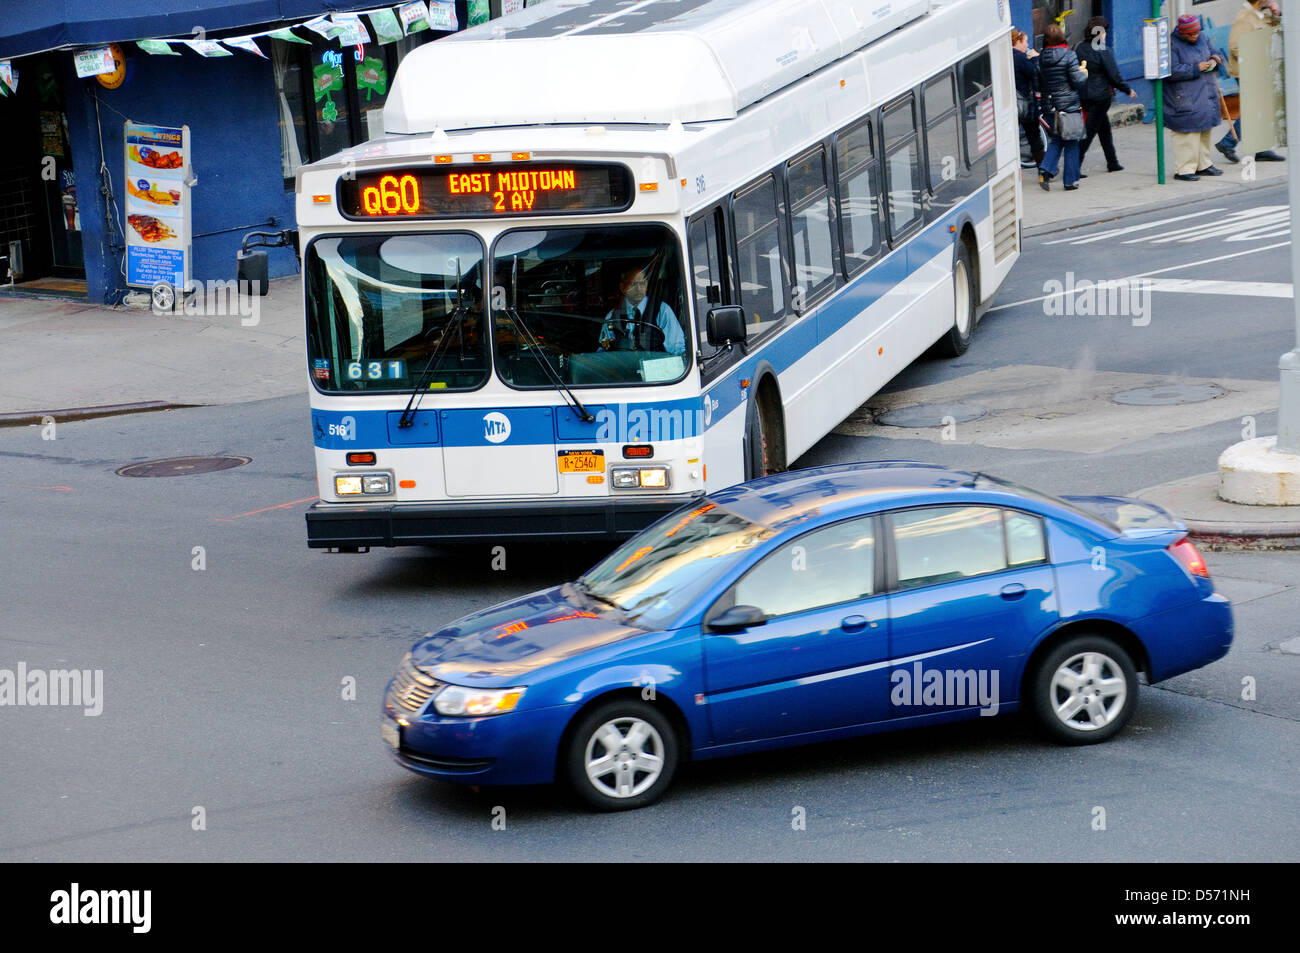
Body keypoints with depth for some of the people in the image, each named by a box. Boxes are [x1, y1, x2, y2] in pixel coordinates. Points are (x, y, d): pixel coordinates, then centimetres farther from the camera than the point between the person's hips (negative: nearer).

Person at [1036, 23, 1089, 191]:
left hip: (1050, 106, 4)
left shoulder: (1041, 58, 1)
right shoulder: (1068, 55, -13)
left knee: (1056, 140, 16)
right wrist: (1084, 74, 7)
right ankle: (1071, 181, 8)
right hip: (1069, 105, -4)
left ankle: (1045, 170, -4)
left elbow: (1039, 84, 7)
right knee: (1071, 144, 5)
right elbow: (1077, 81, -13)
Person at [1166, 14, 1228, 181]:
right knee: (1187, 135, -9)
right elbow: (1173, 72, -21)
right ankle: (1184, 169, -4)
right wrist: (1196, 69, -20)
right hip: (1185, 100, -8)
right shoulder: (1172, 45, -13)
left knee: (1204, 132, 15)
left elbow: (1213, 53, 24)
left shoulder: (1203, 39, 9)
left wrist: (1216, 58, -1)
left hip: (1205, 96, 8)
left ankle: (1203, 165, 26)